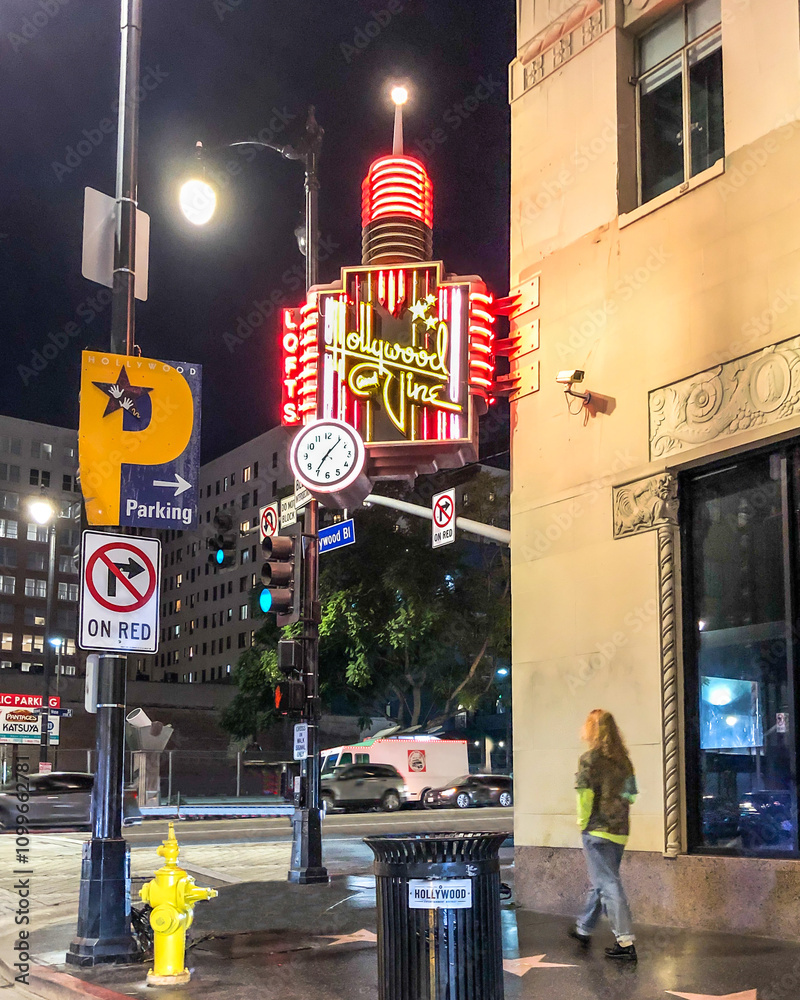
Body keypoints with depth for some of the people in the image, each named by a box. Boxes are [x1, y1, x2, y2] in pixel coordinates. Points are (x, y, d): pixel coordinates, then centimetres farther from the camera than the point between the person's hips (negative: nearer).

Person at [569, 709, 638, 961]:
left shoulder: (590, 759, -11)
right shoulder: (622, 759, 8)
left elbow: (584, 794, -17)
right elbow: (630, 794, 9)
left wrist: (583, 822, -5)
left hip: (597, 831, -7)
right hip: (620, 830, 7)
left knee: (609, 886, -6)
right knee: (600, 882, 20)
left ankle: (626, 942, -10)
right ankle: (584, 928, 36)